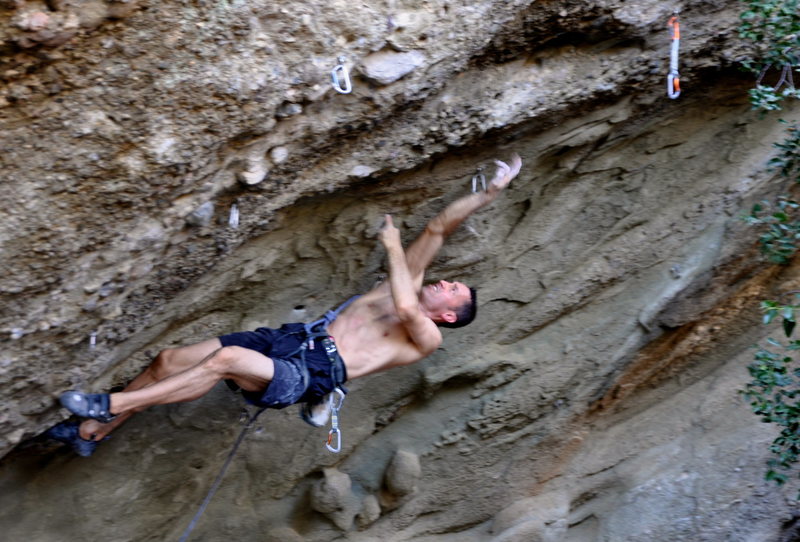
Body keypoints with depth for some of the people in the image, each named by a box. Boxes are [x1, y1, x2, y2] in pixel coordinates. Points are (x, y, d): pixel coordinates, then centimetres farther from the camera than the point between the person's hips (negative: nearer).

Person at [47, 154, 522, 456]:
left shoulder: (426, 337, 2)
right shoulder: (409, 287, 22)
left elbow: (403, 307, -21)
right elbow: (439, 229, 16)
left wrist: (393, 248, -11)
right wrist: (489, 193, 10)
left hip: (312, 372, -8)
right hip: (293, 339, 8)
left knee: (226, 359, -34)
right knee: (168, 361, -5)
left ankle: (111, 405, -23)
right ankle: (90, 432, 8)